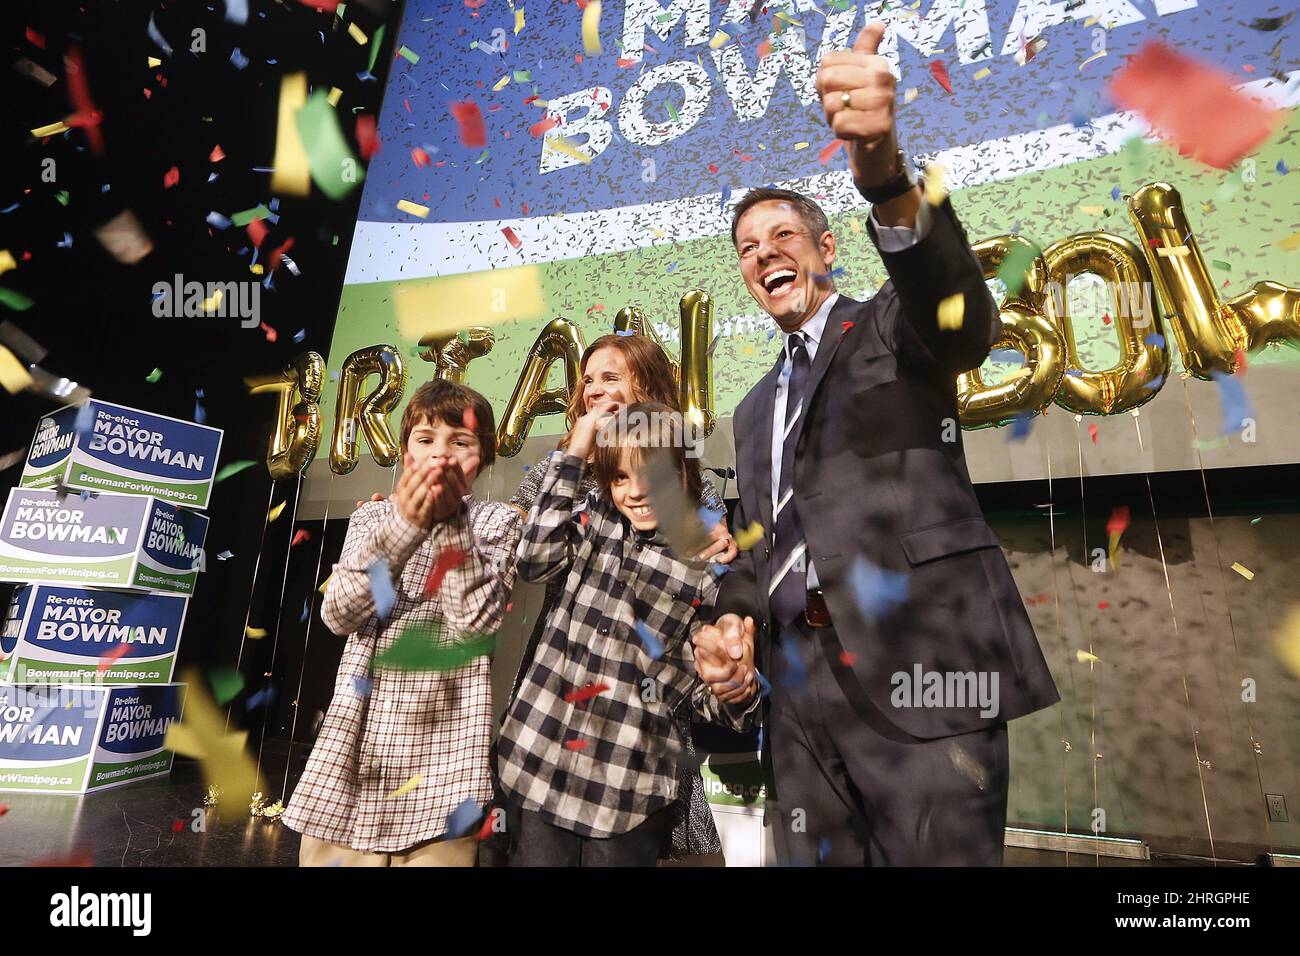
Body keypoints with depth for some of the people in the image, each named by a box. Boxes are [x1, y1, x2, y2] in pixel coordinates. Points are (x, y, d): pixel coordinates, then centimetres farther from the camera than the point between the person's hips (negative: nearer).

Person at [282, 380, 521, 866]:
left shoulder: (497, 521, 0)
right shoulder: (373, 516, 8)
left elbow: (476, 621, -14)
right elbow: (338, 614, -7)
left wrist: (452, 520, -18)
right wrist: (402, 525, -19)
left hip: (443, 741, -2)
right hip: (357, 739, 3)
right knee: (329, 855, 12)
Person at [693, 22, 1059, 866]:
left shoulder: (892, 330, 5)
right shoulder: (756, 409, 20)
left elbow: (965, 320, -19)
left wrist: (885, 174, -36)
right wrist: (734, 617, 0)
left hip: (920, 664, -5)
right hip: (802, 692, 6)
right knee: (819, 856, 12)